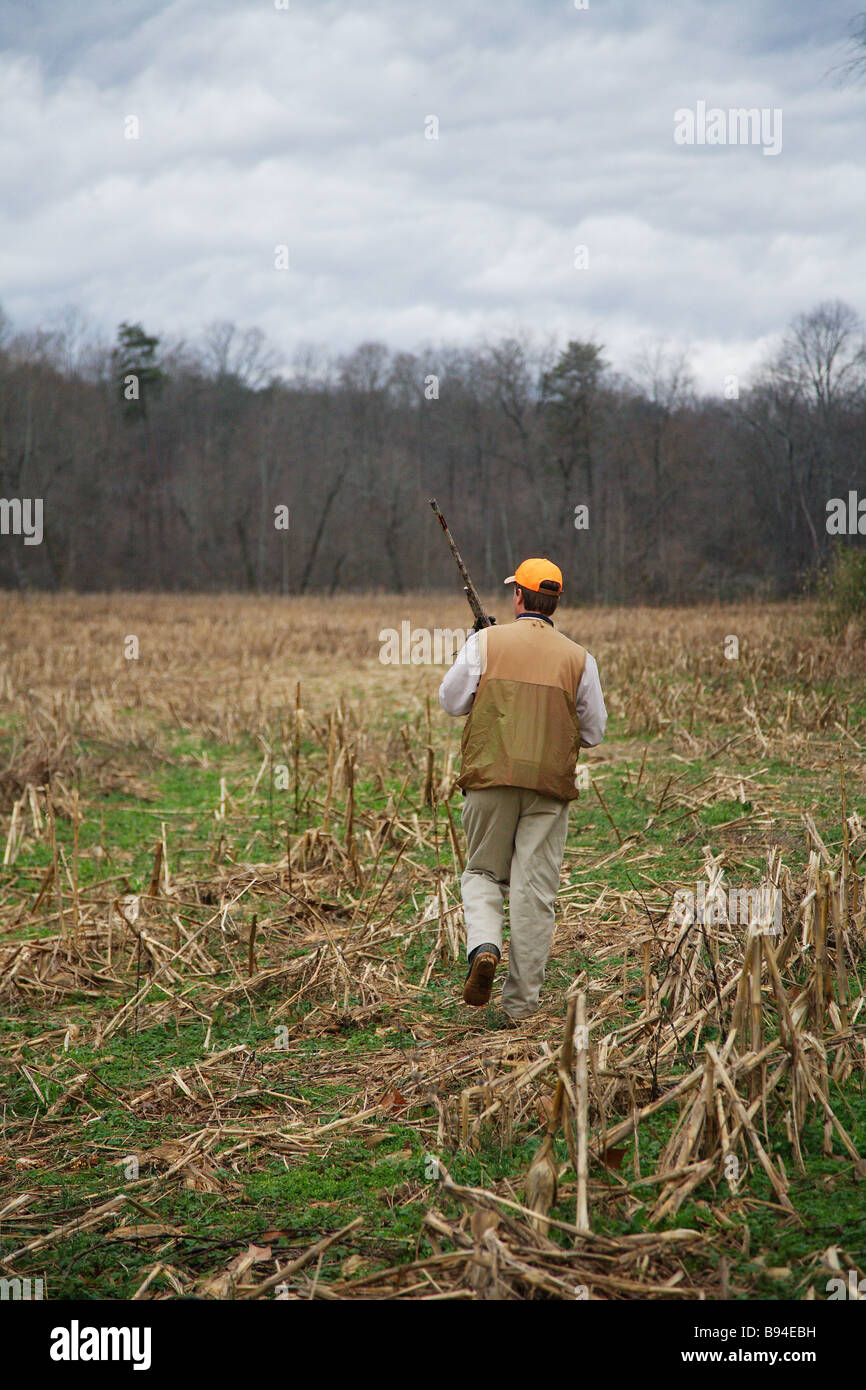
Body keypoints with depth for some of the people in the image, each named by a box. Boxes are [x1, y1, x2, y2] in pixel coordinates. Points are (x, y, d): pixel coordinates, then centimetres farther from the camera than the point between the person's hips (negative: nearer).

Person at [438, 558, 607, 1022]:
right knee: (534, 891, 5)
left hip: (490, 777, -1)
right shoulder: (578, 658, 3)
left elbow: (451, 701, 4)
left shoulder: (485, 642, -1)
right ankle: (521, 1003, 7)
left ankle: (484, 946, -12)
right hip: (550, 782, 1)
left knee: (483, 873, 16)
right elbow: (594, 732, 9)